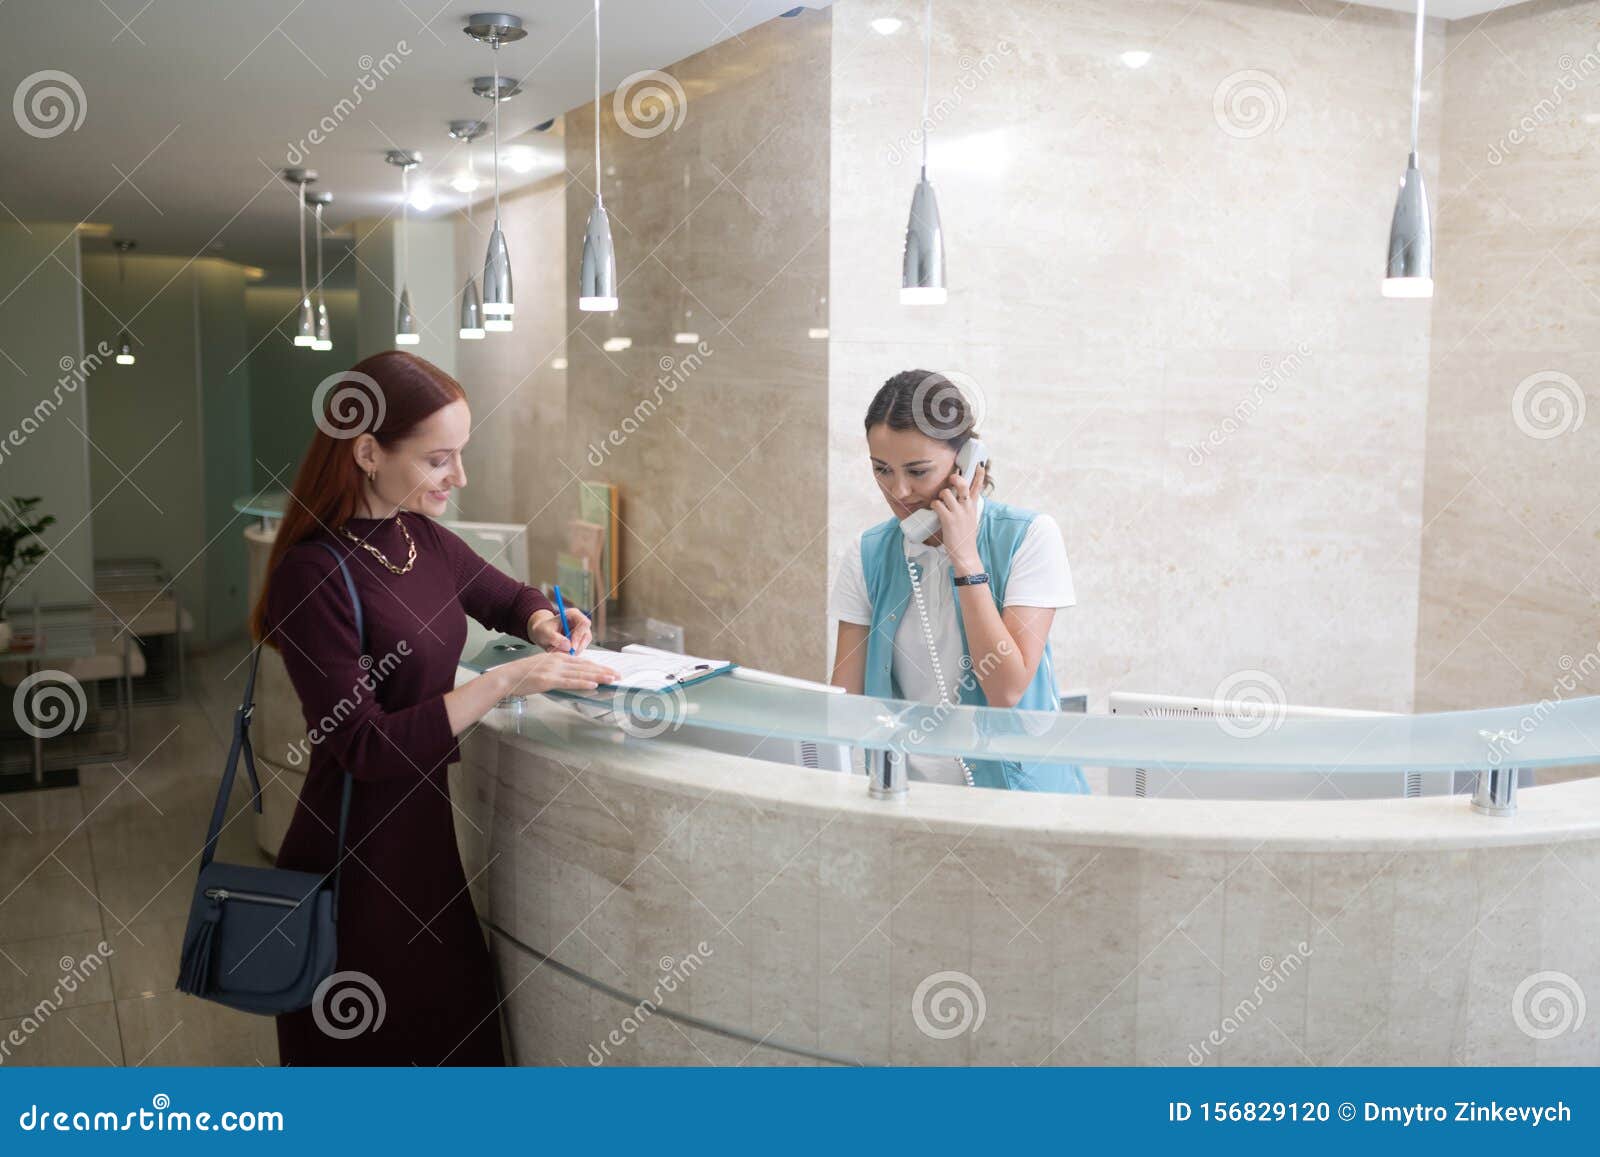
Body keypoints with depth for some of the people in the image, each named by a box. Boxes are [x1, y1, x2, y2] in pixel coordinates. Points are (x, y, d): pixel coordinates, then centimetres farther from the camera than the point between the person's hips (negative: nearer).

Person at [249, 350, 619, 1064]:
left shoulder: (422, 540, 3)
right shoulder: (314, 575, -19)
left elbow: (509, 599, 21)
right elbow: (362, 745, -22)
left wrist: (545, 624, -1)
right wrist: (504, 682, -24)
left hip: (424, 830, 7)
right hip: (356, 854, -7)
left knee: (460, 1033, 15)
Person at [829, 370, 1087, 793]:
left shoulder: (1030, 536, -6)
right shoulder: (868, 555, 3)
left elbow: (1007, 691, -14)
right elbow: (844, 699, 1)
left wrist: (965, 557, -14)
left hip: (1013, 781, -2)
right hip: (907, 785, 3)